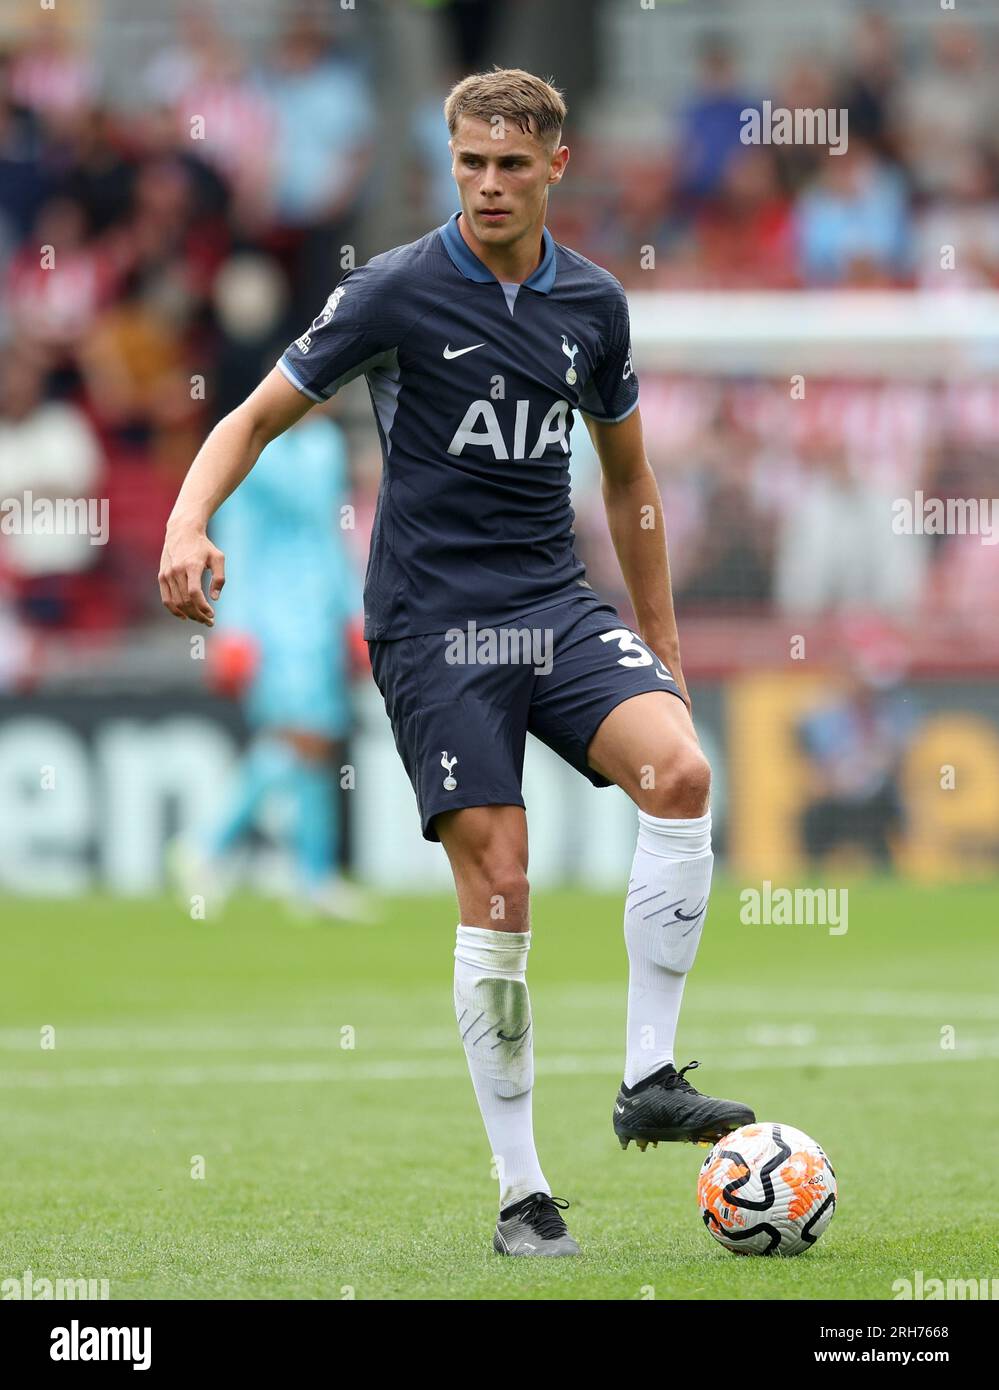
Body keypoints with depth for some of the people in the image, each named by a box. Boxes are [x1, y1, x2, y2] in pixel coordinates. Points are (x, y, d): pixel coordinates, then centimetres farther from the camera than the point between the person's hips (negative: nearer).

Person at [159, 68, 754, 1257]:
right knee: (497, 891, -10)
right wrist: (188, 523, -21)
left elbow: (628, 479, 20)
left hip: (554, 601, 4)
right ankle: (521, 1193, -1)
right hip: (433, 622, -4)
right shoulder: (395, 292, -6)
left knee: (679, 769, -22)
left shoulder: (593, 305, 7)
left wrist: (663, 646, 21)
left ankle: (648, 1079, -13)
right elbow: (259, 416, -2)